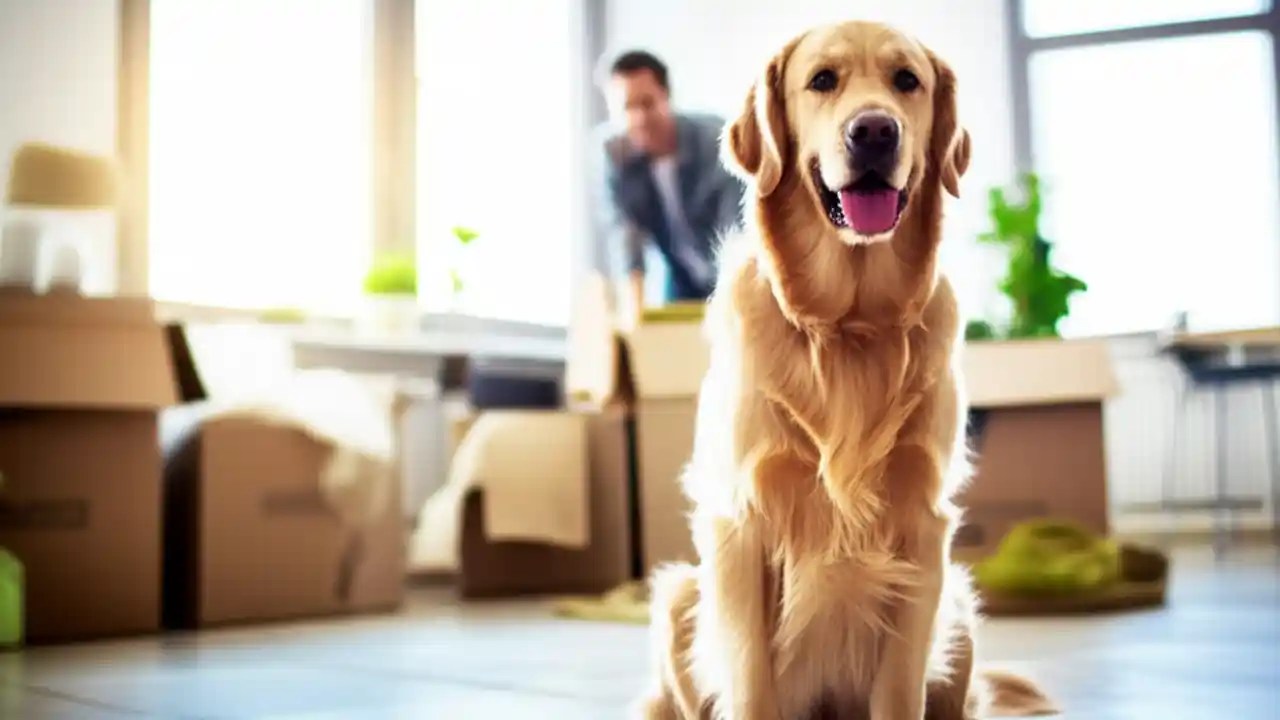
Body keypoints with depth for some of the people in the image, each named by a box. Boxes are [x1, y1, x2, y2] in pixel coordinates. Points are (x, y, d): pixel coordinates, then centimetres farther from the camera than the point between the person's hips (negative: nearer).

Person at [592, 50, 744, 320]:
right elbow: (620, 230, -26)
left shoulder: (717, 140, -27)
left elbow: (738, 228, -31)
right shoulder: (612, 151, -18)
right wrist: (633, 306, -39)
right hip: (684, 278, 3)